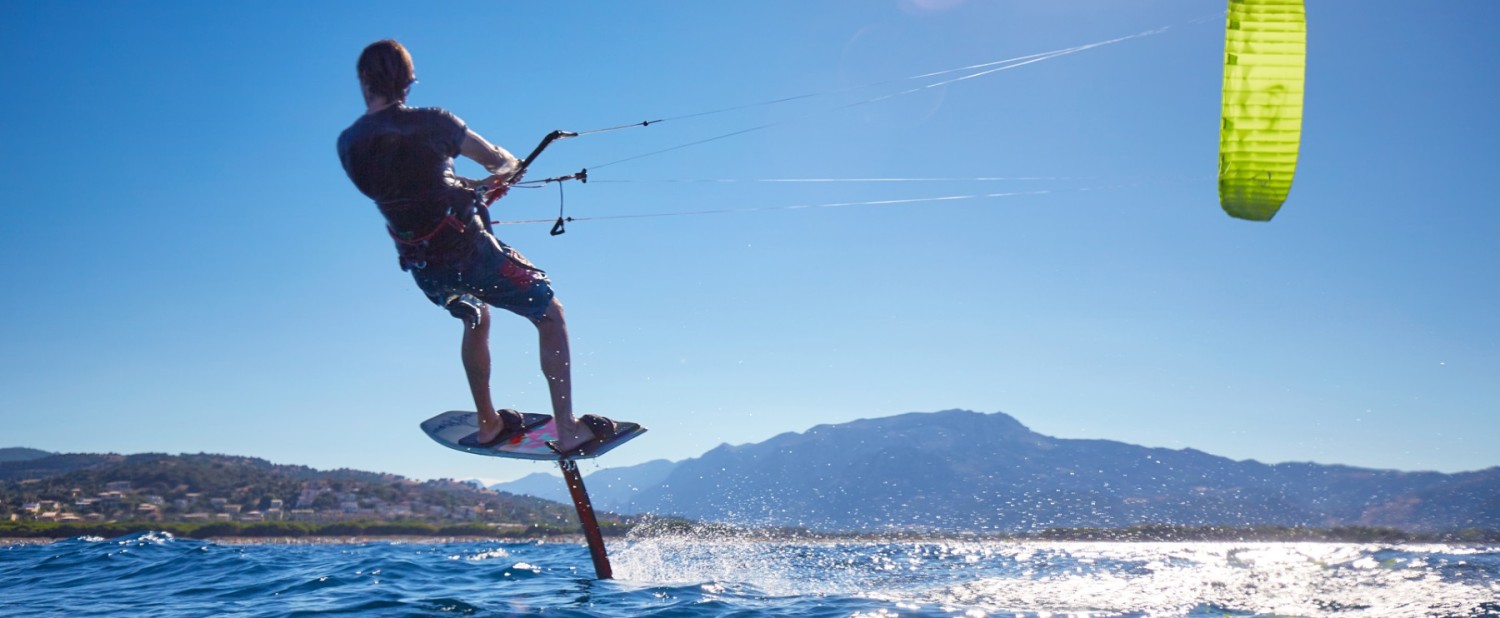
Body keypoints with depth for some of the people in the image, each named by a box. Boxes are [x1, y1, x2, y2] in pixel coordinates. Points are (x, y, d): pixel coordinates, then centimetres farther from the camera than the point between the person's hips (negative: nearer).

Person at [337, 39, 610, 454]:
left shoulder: (348, 144, 0)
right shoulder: (430, 123, -16)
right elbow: (501, 161, -6)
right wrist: (504, 171, 18)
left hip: (422, 270, 6)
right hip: (467, 250, -6)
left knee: (476, 320, 34)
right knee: (550, 315, 10)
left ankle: (488, 424, 41)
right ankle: (567, 429, 6)